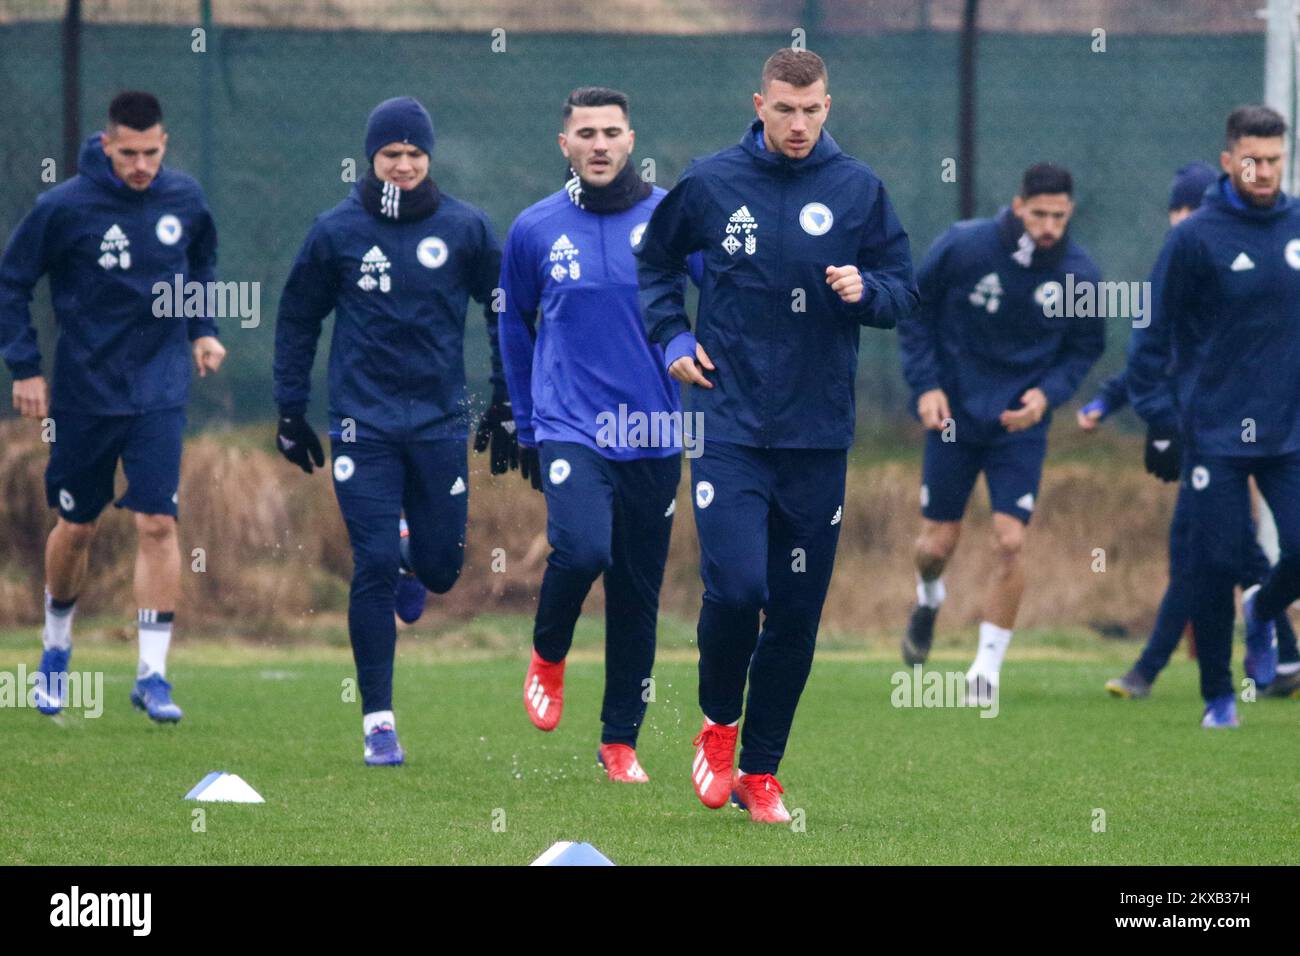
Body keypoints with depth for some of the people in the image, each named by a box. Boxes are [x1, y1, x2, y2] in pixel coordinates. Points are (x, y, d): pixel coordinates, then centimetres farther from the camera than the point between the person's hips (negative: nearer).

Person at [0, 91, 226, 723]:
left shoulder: (184, 199, -2)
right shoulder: (64, 207, -12)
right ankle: (56, 646, 35)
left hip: (159, 391, 1)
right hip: (85, 392, -1)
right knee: (76, 527, 10)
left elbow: (202, 263, 19)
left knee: (157, 523, -10)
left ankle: (153, 672, -7)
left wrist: (202, 330, 8)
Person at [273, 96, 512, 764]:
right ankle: (378, 721, 0)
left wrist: (506, 403, 8)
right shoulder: (337, 232, 0)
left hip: (440, 420, 1)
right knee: (373, 570, -7)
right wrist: (290, 412, 9)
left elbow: (504, 313, 11)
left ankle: (411, 555, 42)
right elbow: (297, 321, 10)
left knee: (440, 570, 2)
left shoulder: (464, 229, 1)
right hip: (364, 422, -1)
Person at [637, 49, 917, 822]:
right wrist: (672, 336, 5)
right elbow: (656, 259, 18)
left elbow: (905, 290, 8)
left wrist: (866, 289, -13)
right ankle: (718, 725, 11)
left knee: (797, 611, 4)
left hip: (819, 433, 2)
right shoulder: (710, 183, 1)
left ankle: (760, 771, 16)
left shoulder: (859, 189, 3)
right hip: (732, 428, -2)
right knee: (735, 587, -16)